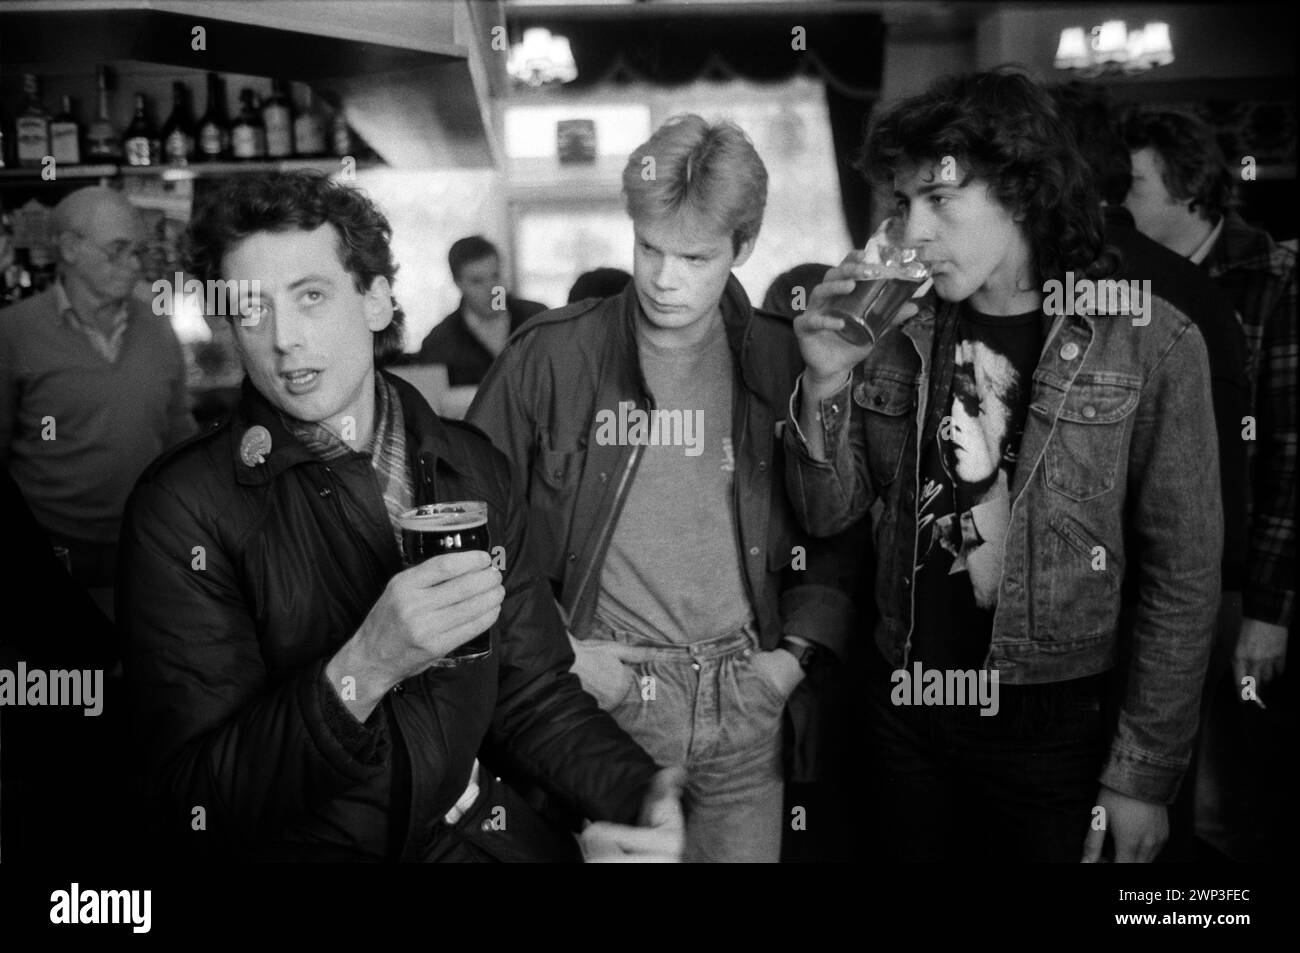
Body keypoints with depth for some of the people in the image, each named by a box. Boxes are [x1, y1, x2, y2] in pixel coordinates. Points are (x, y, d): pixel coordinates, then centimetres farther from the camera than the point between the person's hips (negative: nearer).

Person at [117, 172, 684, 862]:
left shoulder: (470, 467, 3)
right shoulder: (181, 509, -11)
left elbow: (532, 695, 6)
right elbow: (196, 805, -14)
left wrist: (637, 795, -11)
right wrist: (363, 669, -28)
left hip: (477, 830, 3)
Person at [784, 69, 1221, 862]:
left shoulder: (1149, 345, -12)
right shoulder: (901, 333, -2)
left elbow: (1181, 576, -9)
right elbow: (829, 514, 1)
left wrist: (1145, 773, -8)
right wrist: (824, 388, -16)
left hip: (1055, 727, -3)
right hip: (906, 707, 4)